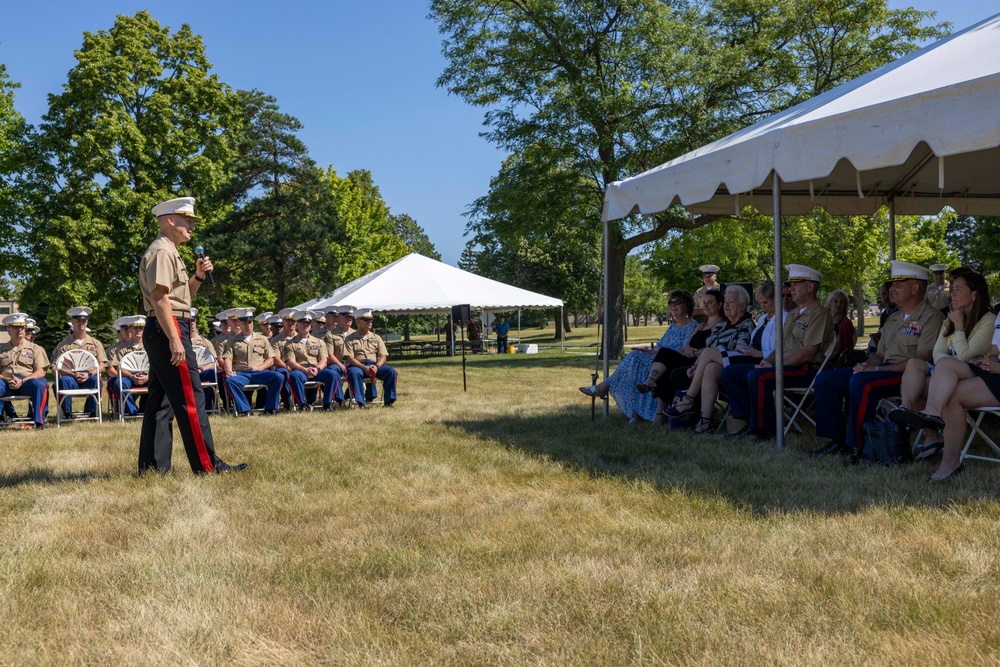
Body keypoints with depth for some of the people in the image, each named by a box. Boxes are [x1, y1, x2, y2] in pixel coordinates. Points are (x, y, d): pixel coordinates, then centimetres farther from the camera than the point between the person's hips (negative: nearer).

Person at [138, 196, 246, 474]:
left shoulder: (169, 252, 21)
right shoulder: (162, 252, -11)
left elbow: (181, 294, 28)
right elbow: (160, 298, -21)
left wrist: (198, 276, 10)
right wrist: (175, 339, -26)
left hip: (159, 334, 11)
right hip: (168, 329, -11)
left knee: (160, 399, 9)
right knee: (190, 398, -9)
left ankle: (152, 465, 12)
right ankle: (207, 464, -7)